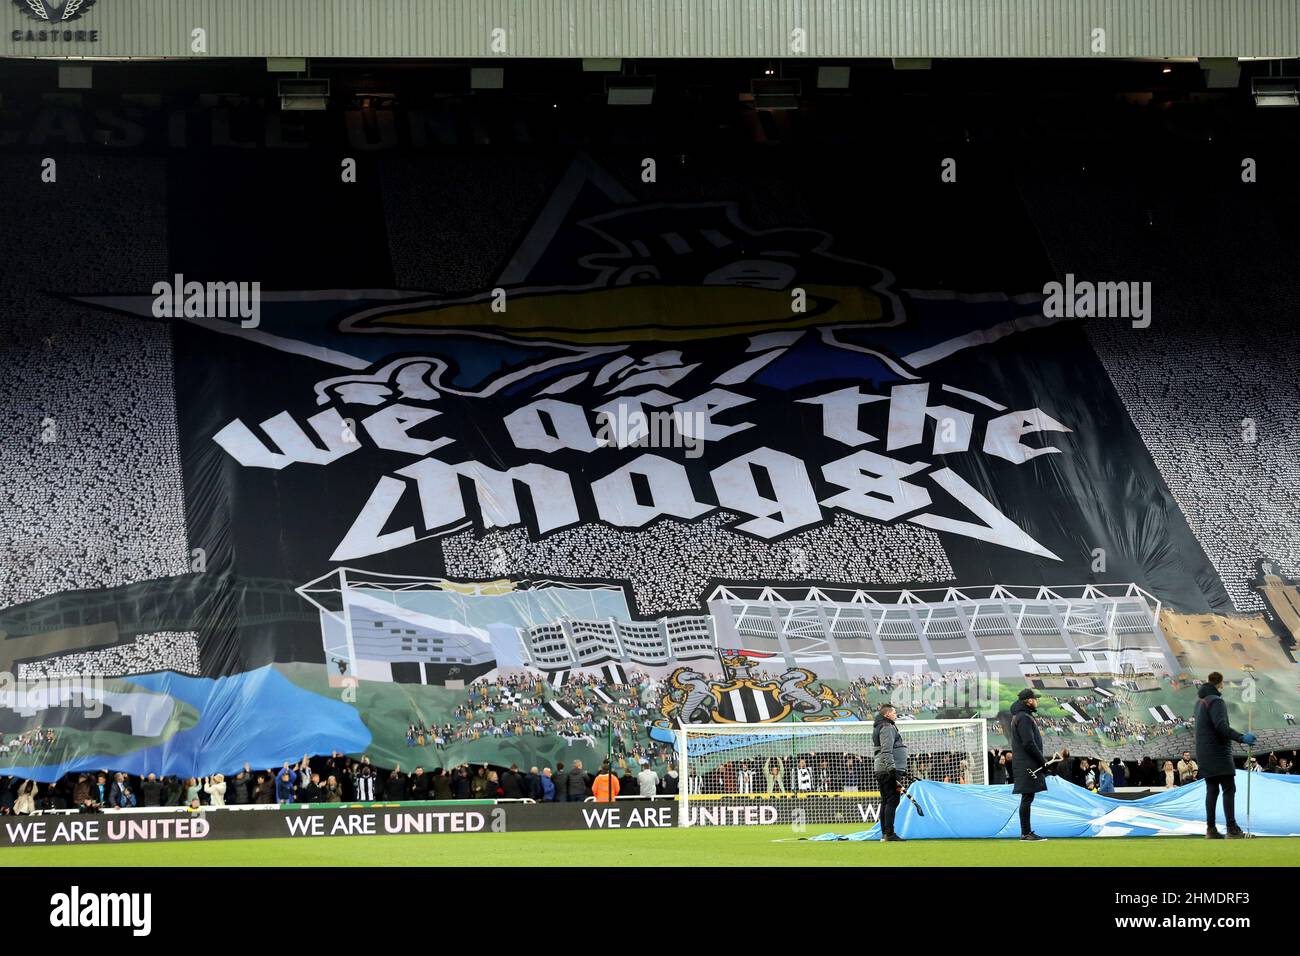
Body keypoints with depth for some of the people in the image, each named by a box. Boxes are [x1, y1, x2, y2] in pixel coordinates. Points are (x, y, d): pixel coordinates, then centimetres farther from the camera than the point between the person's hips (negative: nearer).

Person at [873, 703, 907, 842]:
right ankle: (889, 834, -16)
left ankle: (884, 834, 11)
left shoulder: (880, 727, 22)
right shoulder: (888, 728, -10)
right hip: (889, 770, -11)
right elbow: (887, 751, -20)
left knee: (885, 802, 11)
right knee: (892, 801, -11)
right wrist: (892, 768, -26)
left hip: (882, 771, 11)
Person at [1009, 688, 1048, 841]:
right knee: (1027, 798, -8)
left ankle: (1027, 832, 17)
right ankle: (1026, 833, -8)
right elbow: (1028, 743, -20)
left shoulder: (1023, 716, 19)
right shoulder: (1024, 718, -14)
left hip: (1028, 765, 11)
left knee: (1027, 799, 13)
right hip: (1027, 765, -11)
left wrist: (1041, 760, 14)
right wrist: (1042, 761, -13)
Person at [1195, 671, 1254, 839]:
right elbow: (1221, 726, -27)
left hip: (1204, 754, 9)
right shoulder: (1215, 701, -14)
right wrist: (1241, 738, -32)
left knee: (1212, 789, 9)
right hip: (1217, 753, -9)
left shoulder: (1200, 701, 15)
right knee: (1229, 789, -8)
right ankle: (1232, 828, -15)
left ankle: (1211, 828, 6)